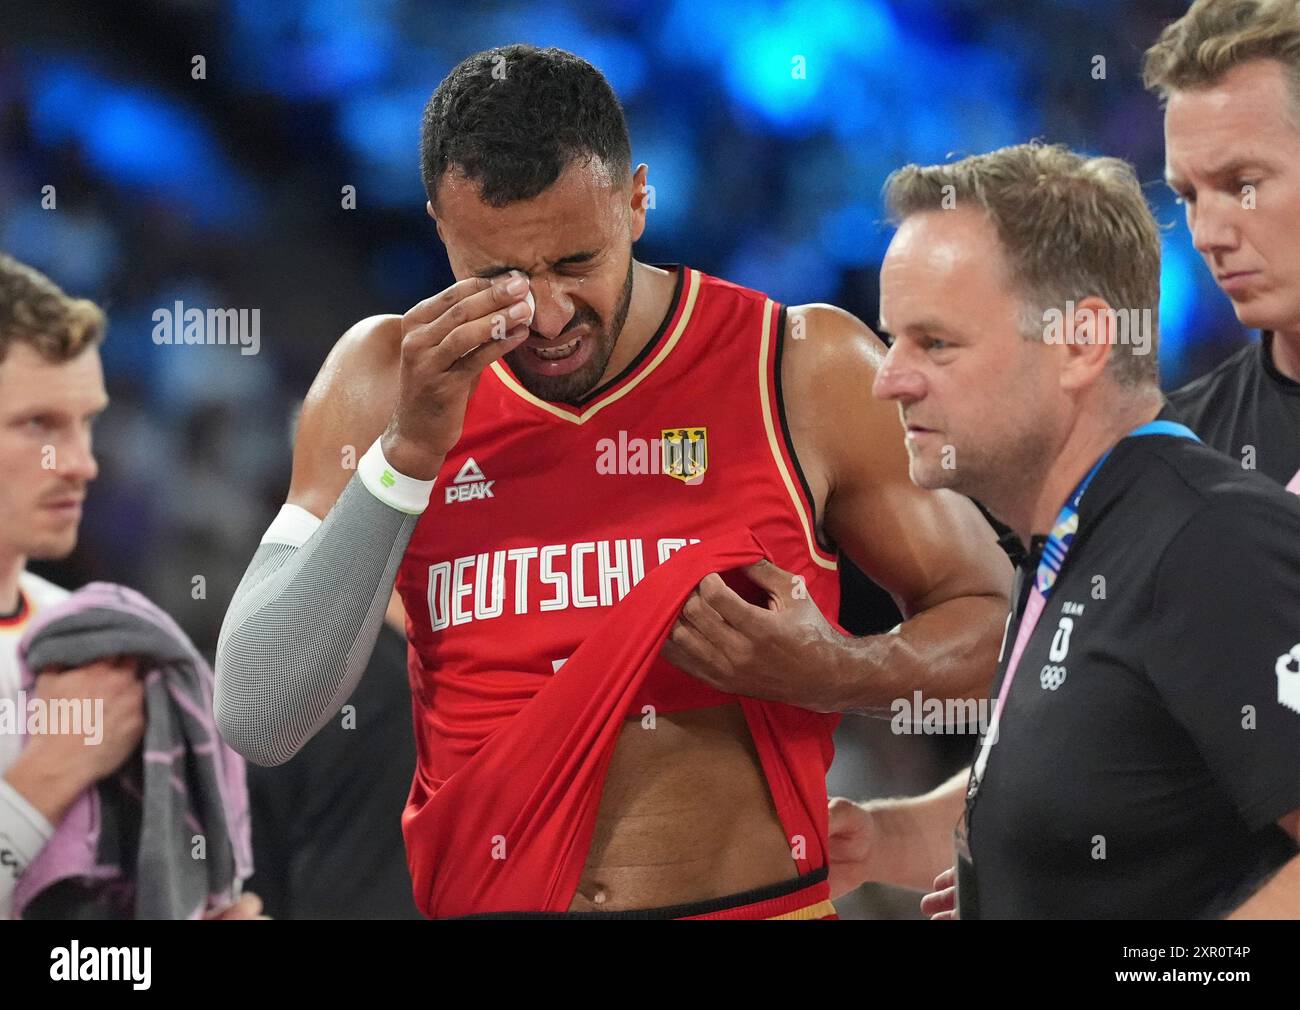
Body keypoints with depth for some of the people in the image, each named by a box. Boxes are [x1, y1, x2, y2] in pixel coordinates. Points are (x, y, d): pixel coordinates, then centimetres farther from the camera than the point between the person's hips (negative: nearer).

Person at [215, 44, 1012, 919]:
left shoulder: (803, 373, -5)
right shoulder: (387, 380, -1)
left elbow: (986, 615, 5)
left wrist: (842, 673, -16)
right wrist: (409, 450, -17)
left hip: (762, 903, -1)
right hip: (484, 898, 1)